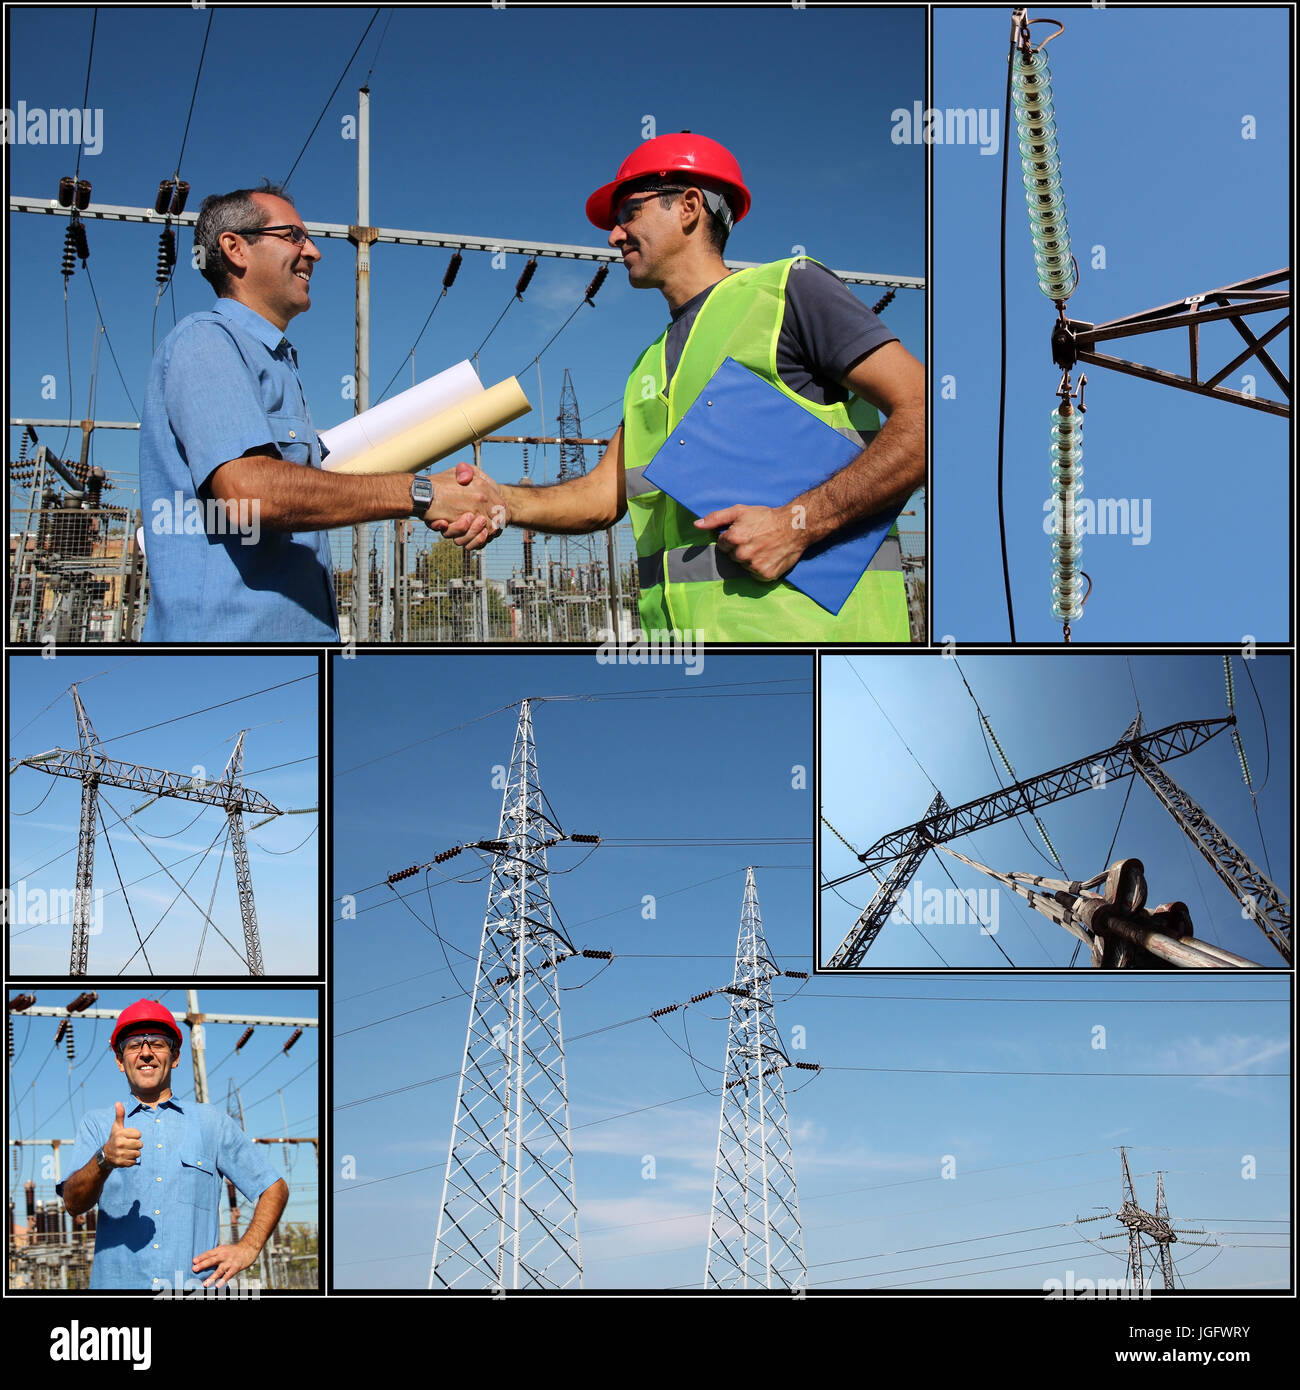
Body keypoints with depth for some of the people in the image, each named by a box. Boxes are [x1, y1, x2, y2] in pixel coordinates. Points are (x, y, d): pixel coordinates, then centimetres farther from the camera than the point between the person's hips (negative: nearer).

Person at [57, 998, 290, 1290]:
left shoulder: (212, 1121, 19)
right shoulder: (97, 1122, 16)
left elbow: (275, 1188, 19)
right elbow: (73, 1203, 0)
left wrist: (247, 1248, 3)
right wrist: (105, 1160, -20)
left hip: (197, 1285, 1)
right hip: (118, 1284, -1)